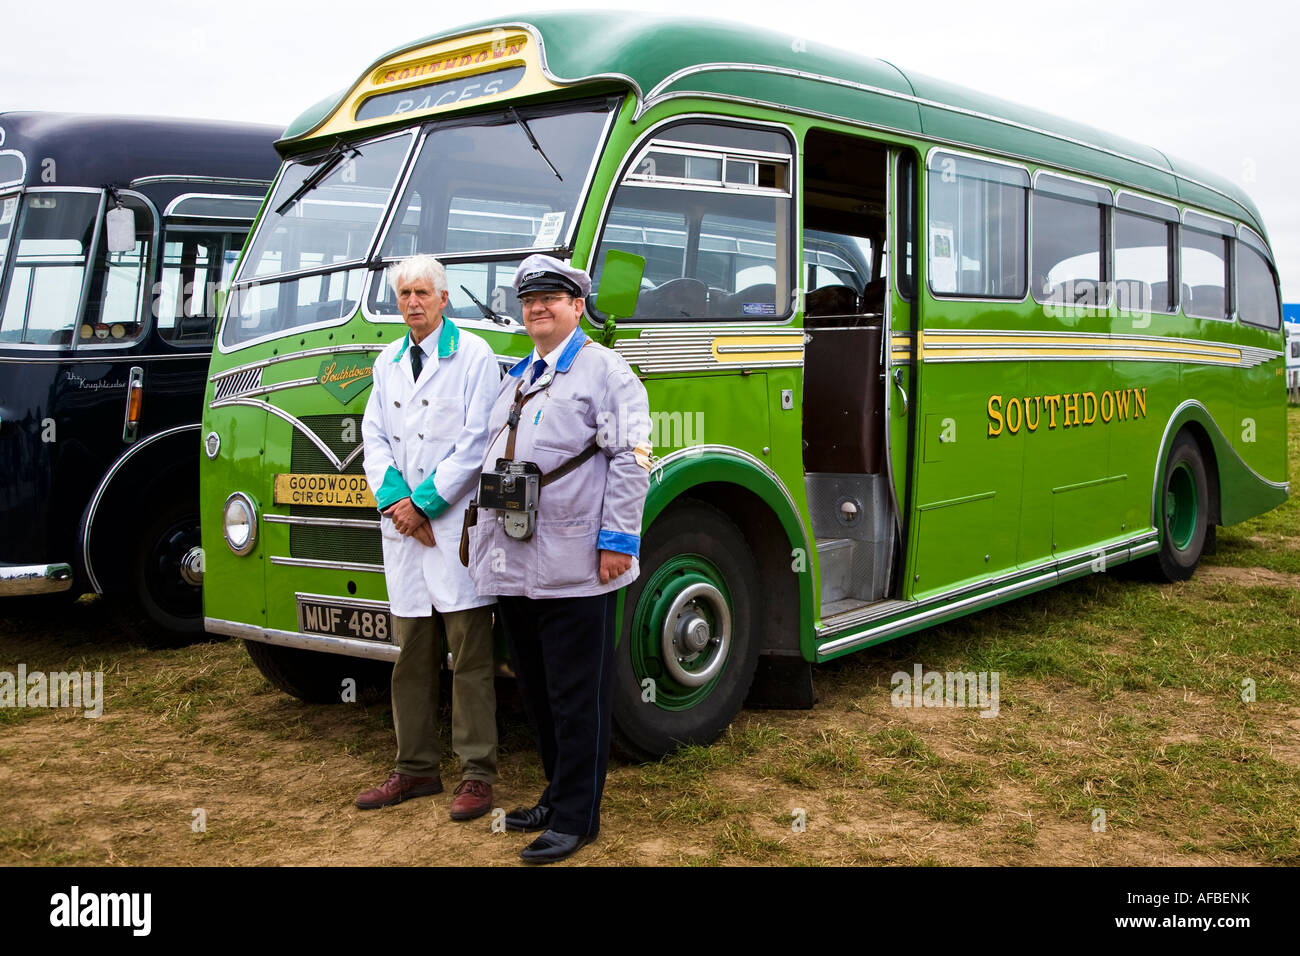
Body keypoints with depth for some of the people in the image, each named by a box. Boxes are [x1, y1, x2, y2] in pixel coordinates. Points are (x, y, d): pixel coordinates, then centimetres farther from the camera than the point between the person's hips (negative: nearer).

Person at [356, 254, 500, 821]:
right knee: (411, 653, 10)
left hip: (457, 522, -6)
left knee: (469, 653, -4)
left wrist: (424, 502, -10)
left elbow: (477, 442, -8)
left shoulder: (473, 355, -2)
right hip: (402, 524, 6)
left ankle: (477, 775, 3)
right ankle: (416, 769, 19)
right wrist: (393, 499, -4)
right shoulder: (388, 363, 17)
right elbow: (374, 437, 13)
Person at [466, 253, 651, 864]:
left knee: (577, 696, 0)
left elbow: (630, 459, -10)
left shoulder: (605, 371, -2)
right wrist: (482, 532, 19)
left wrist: (618, 539, -17)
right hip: (512, 566, 8)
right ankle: (558, 796, 29)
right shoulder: (516, 378, 21)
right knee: (537, 693, 15)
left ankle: (576, 818, 8)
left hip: (572, 568, -8)